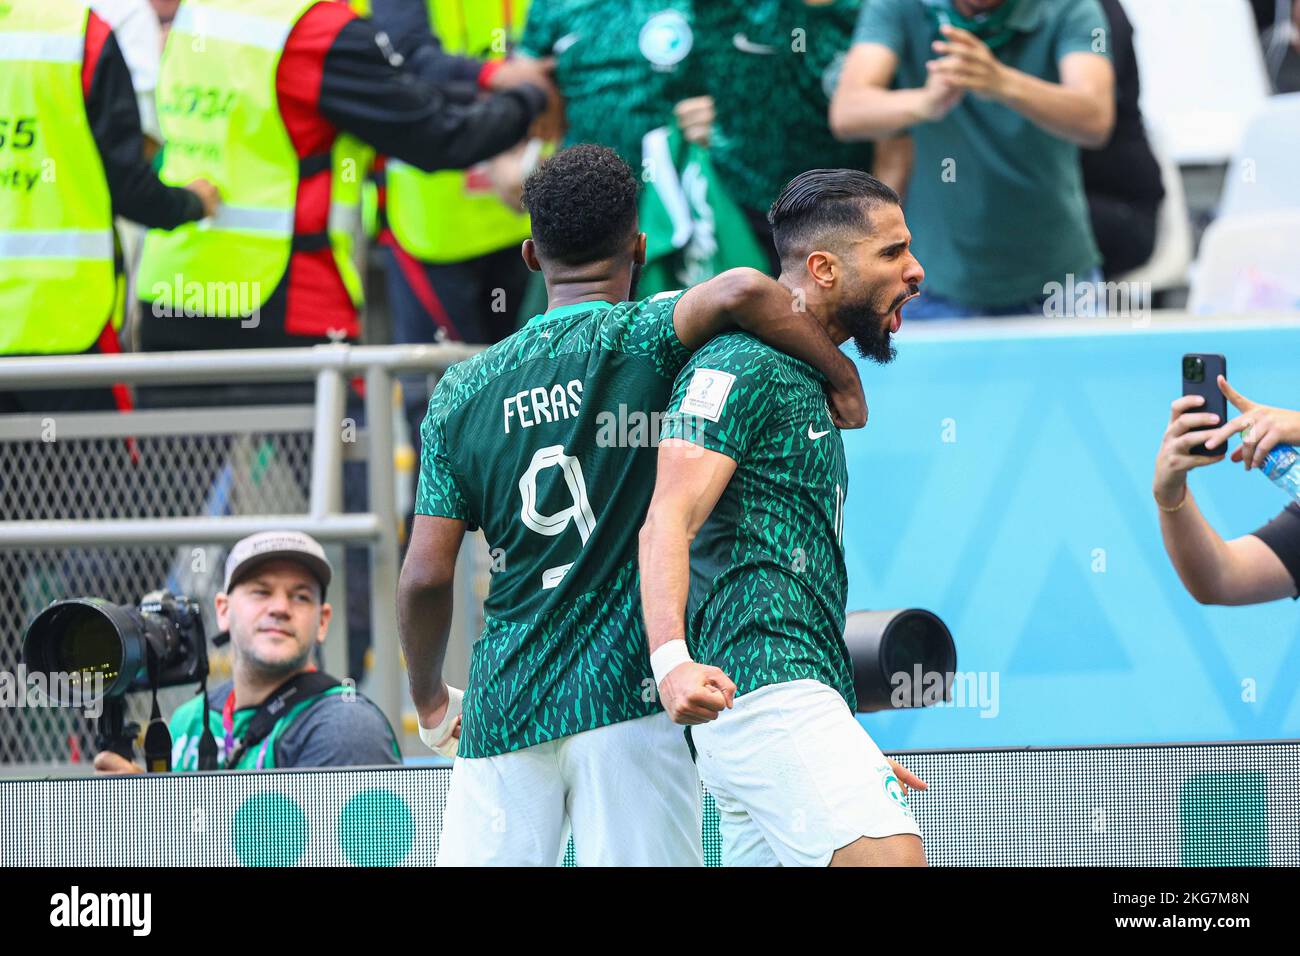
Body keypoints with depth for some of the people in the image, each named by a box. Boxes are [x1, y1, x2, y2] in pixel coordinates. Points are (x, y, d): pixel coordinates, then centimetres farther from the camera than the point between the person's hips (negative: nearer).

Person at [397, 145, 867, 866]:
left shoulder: (463, 390, 9)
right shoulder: (642, 338, -2)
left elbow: (426, 578, 6)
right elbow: (739, 292, -25)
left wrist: (430, 701, 21)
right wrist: (843, 377, -11)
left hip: (503, 702, 3)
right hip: (630, 690, -3)